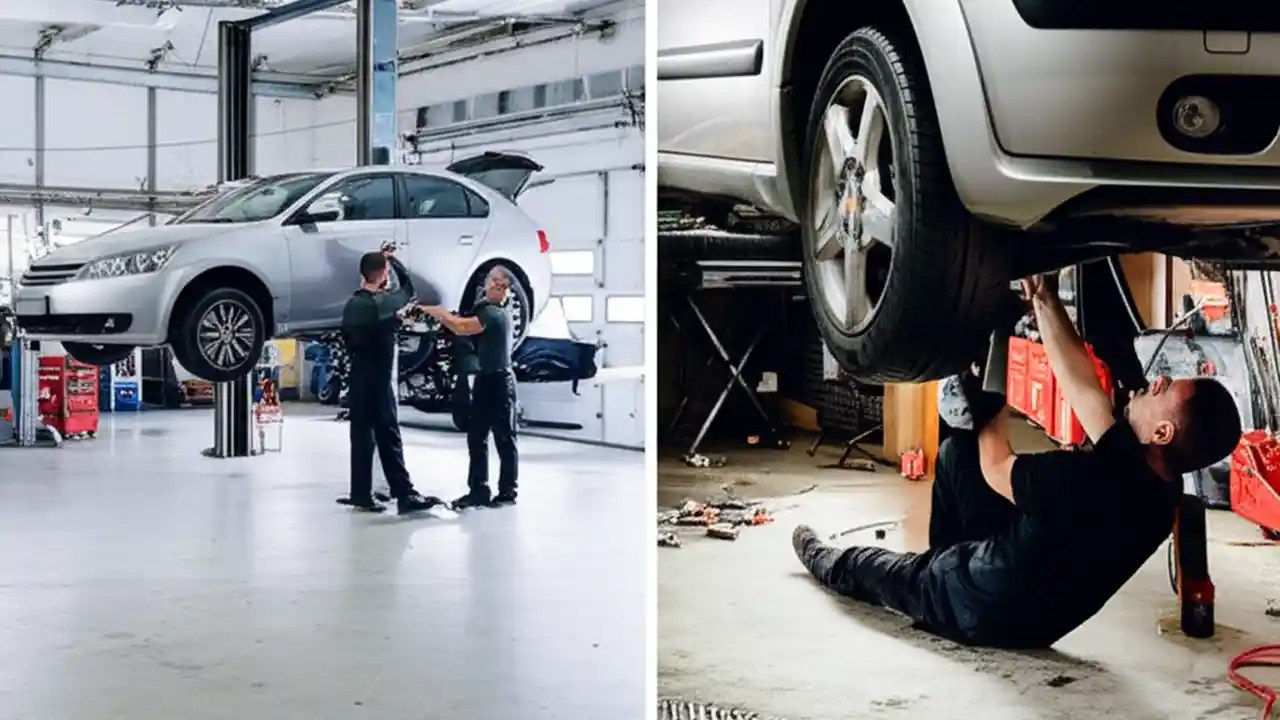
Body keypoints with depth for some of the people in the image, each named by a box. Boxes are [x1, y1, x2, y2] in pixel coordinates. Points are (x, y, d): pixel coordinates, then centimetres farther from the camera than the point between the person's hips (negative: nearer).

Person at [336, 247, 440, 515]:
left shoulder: (351, 305, 7)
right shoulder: (382, 302, -13)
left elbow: (347, 339, 13)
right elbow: (408, 288, 5)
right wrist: (392, 259, 14)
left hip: (358, 380, 7)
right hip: (378, 381, -7)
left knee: (362, 436, 10)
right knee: (389, 438, -8)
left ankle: (361, 494, 12)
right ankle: (405, 495, -10)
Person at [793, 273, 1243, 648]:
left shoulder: (1095, 479, -40)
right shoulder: (1161, 488, -15)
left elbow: (993, 468, -20)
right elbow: (1085, 391, -4)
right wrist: (1045, 301, -2)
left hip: (981, 609, -7)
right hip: (1036, 615, 7)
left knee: (869, 568, 24)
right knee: (956, 451, 8)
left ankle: (822, 561, 57)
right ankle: (947, 564, 31)